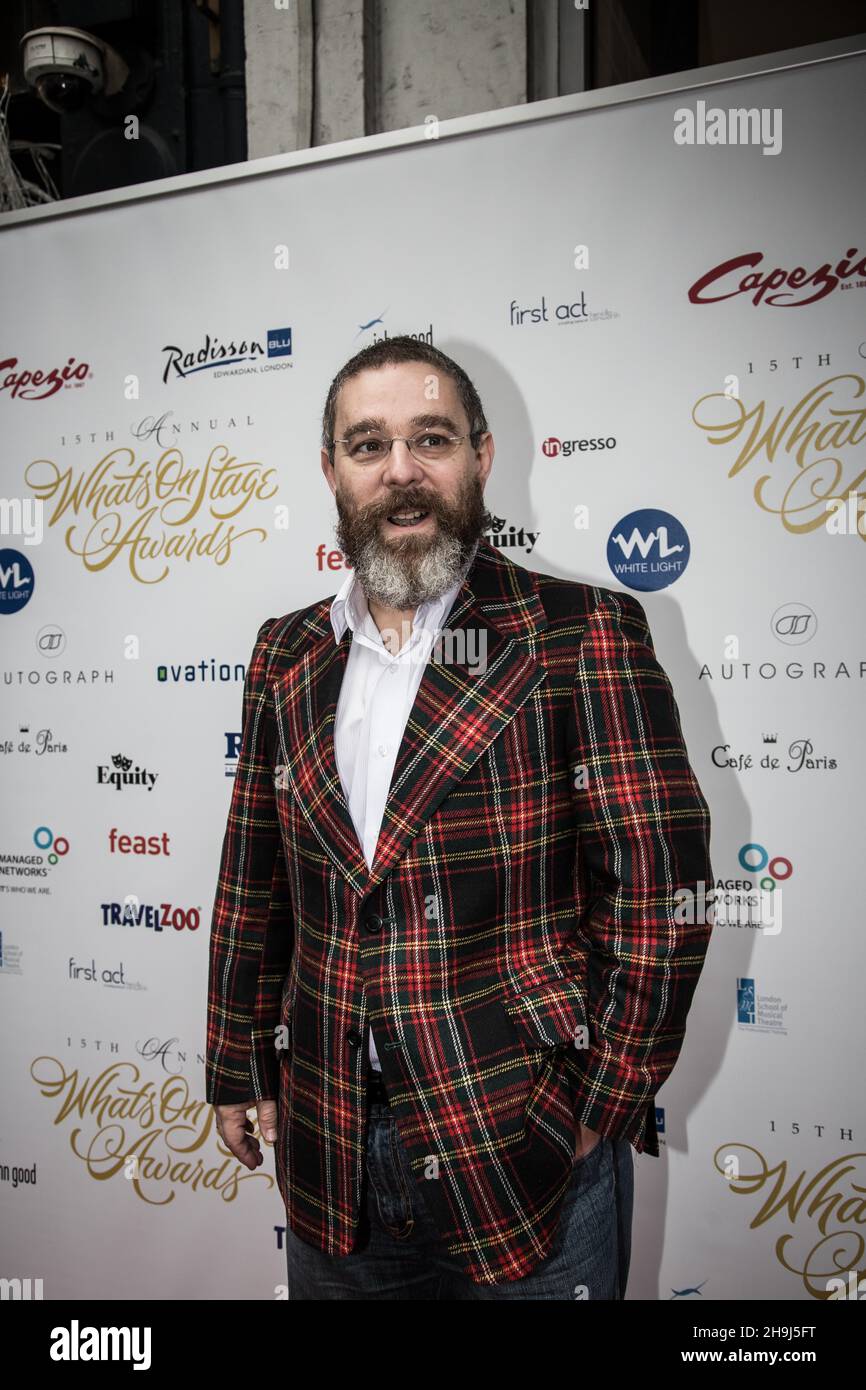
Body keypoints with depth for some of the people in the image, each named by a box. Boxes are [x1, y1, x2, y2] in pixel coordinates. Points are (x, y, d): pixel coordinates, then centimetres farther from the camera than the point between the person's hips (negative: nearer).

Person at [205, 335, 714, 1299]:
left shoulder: (582, 633, -11)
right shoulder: (285, 655, 3)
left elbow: (662, 882, -13)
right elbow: (255, 883, 8)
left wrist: (606, 1106, -11)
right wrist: (237, 1067, 10)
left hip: (526, 1147, -4)